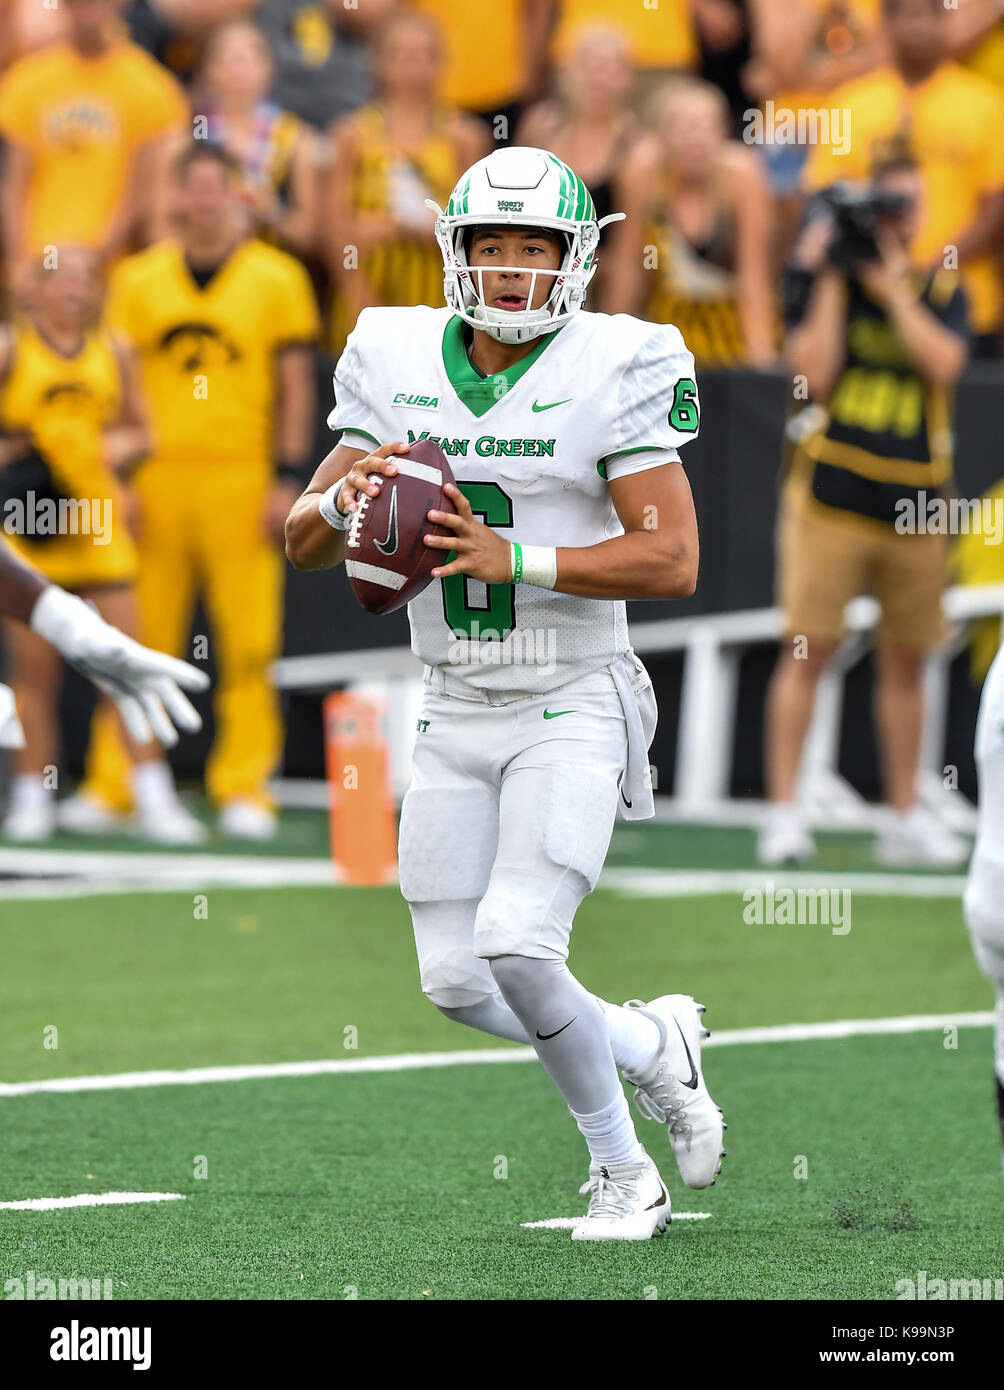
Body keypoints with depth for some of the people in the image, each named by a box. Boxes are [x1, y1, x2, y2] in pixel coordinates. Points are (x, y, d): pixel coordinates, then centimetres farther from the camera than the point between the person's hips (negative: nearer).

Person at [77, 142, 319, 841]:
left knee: (248, 643, -4)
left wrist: (288, 479, -4)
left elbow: (298, 384, 4)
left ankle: (243, 787, 1)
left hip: (241, 478, -2)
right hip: (157, 477, 2)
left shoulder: (277, 277, 5)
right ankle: (114, 787, 7)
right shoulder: (139, 279, 11)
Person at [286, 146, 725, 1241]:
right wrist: (343, 502, -19)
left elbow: (674, 563, -16)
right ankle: (652, 1046, 29)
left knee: (516, 946, -19)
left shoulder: (608, 371, -11)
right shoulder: (399, 361, 2)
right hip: (456, 714, 5)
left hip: (572, 708, -5)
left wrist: (515, 558, -24)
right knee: (457, 984, 2)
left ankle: (619, 1167, 4)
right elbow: (300, 543, 5)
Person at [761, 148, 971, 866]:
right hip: (833, 493, -3)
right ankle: (786, 812, -3)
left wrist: (891, 283, -12)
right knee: (808, 649, -7)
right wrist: (833, 278, -11)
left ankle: (907, 816, 18)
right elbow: (814, 371, -11)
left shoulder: (942, 289, 8)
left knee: (905, 658, 9)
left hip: (913, 504, 3)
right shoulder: (823, 281, 1)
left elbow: (943, 362, -11)